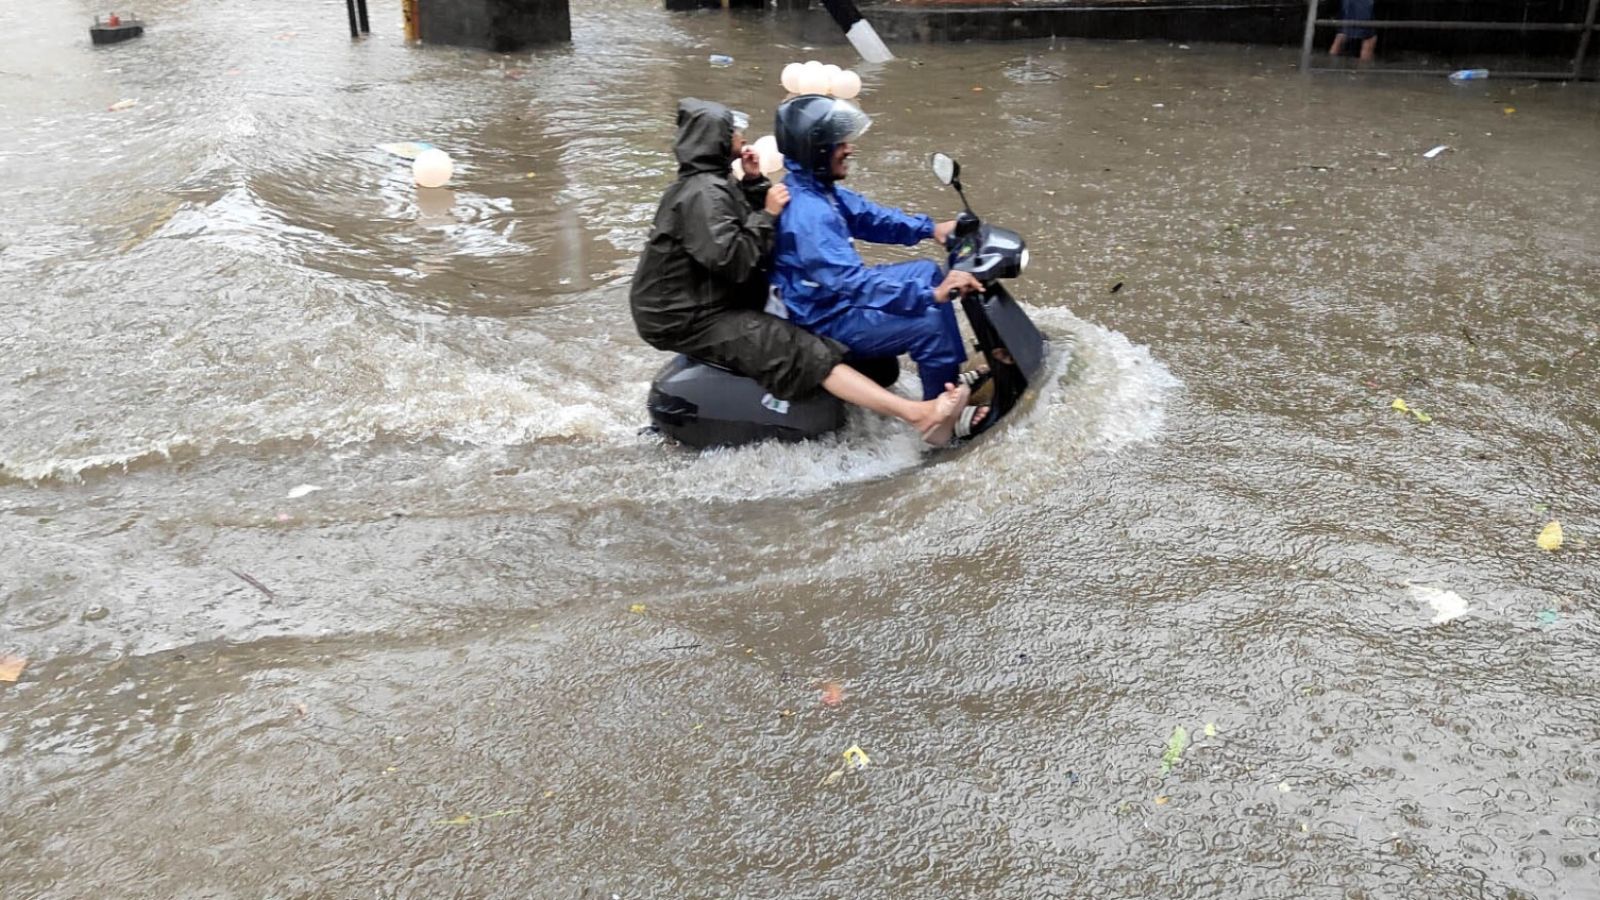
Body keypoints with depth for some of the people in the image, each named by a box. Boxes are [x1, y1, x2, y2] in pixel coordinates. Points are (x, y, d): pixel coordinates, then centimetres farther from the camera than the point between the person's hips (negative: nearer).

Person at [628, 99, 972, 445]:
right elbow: (732, 261, -29)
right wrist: (767, 215, -20)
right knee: (804, 353, -22)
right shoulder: (703, 194, -20)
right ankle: (917, 414, -30)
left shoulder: (709, 183, 13)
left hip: (707, 302, 11)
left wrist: (754, 183, 3)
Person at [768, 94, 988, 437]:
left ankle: (953, 376, 20)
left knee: (928, 272, 16)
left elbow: (866, 216, 13)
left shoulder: (817, 187, 1)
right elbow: (851, 282, -38)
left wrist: (930, 228, 3)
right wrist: (931, 295, -42)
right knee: (929, 322, -21)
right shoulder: (806, 213, -31)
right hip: (825, 317, -11)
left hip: (838, 290, 11)